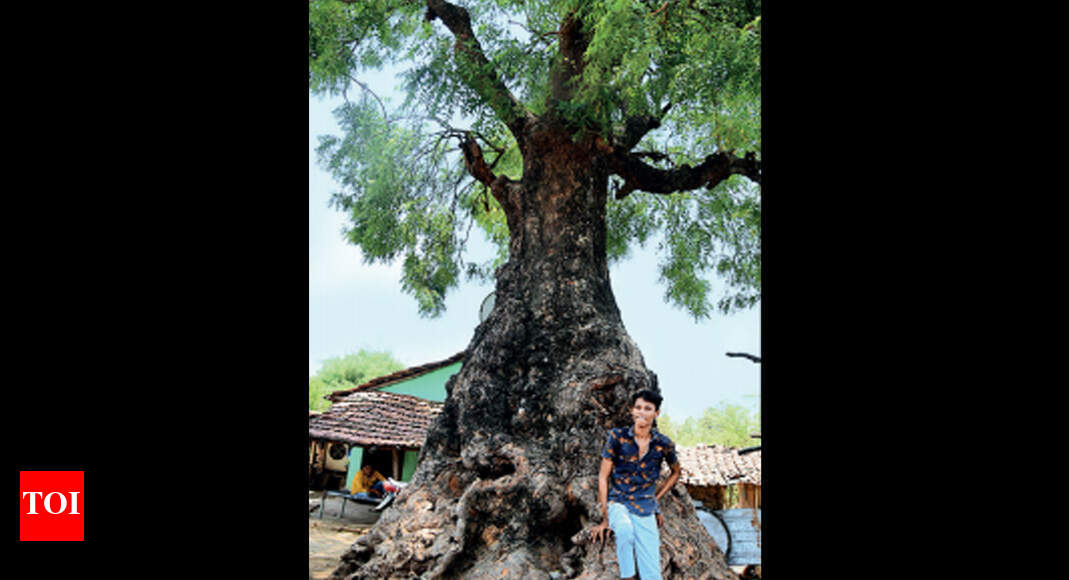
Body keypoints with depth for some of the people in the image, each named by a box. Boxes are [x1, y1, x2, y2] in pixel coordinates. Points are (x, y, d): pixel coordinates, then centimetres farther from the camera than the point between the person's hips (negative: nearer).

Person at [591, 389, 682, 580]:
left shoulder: (663, 444, -1)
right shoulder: (617, 436, -6)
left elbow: (676, 473, 20)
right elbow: (603, 476, -2)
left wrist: (656, 498, 12)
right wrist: (605, 517, -4)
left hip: (646, 509, 2)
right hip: (618, 502, -2)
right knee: (625, 530, -37)